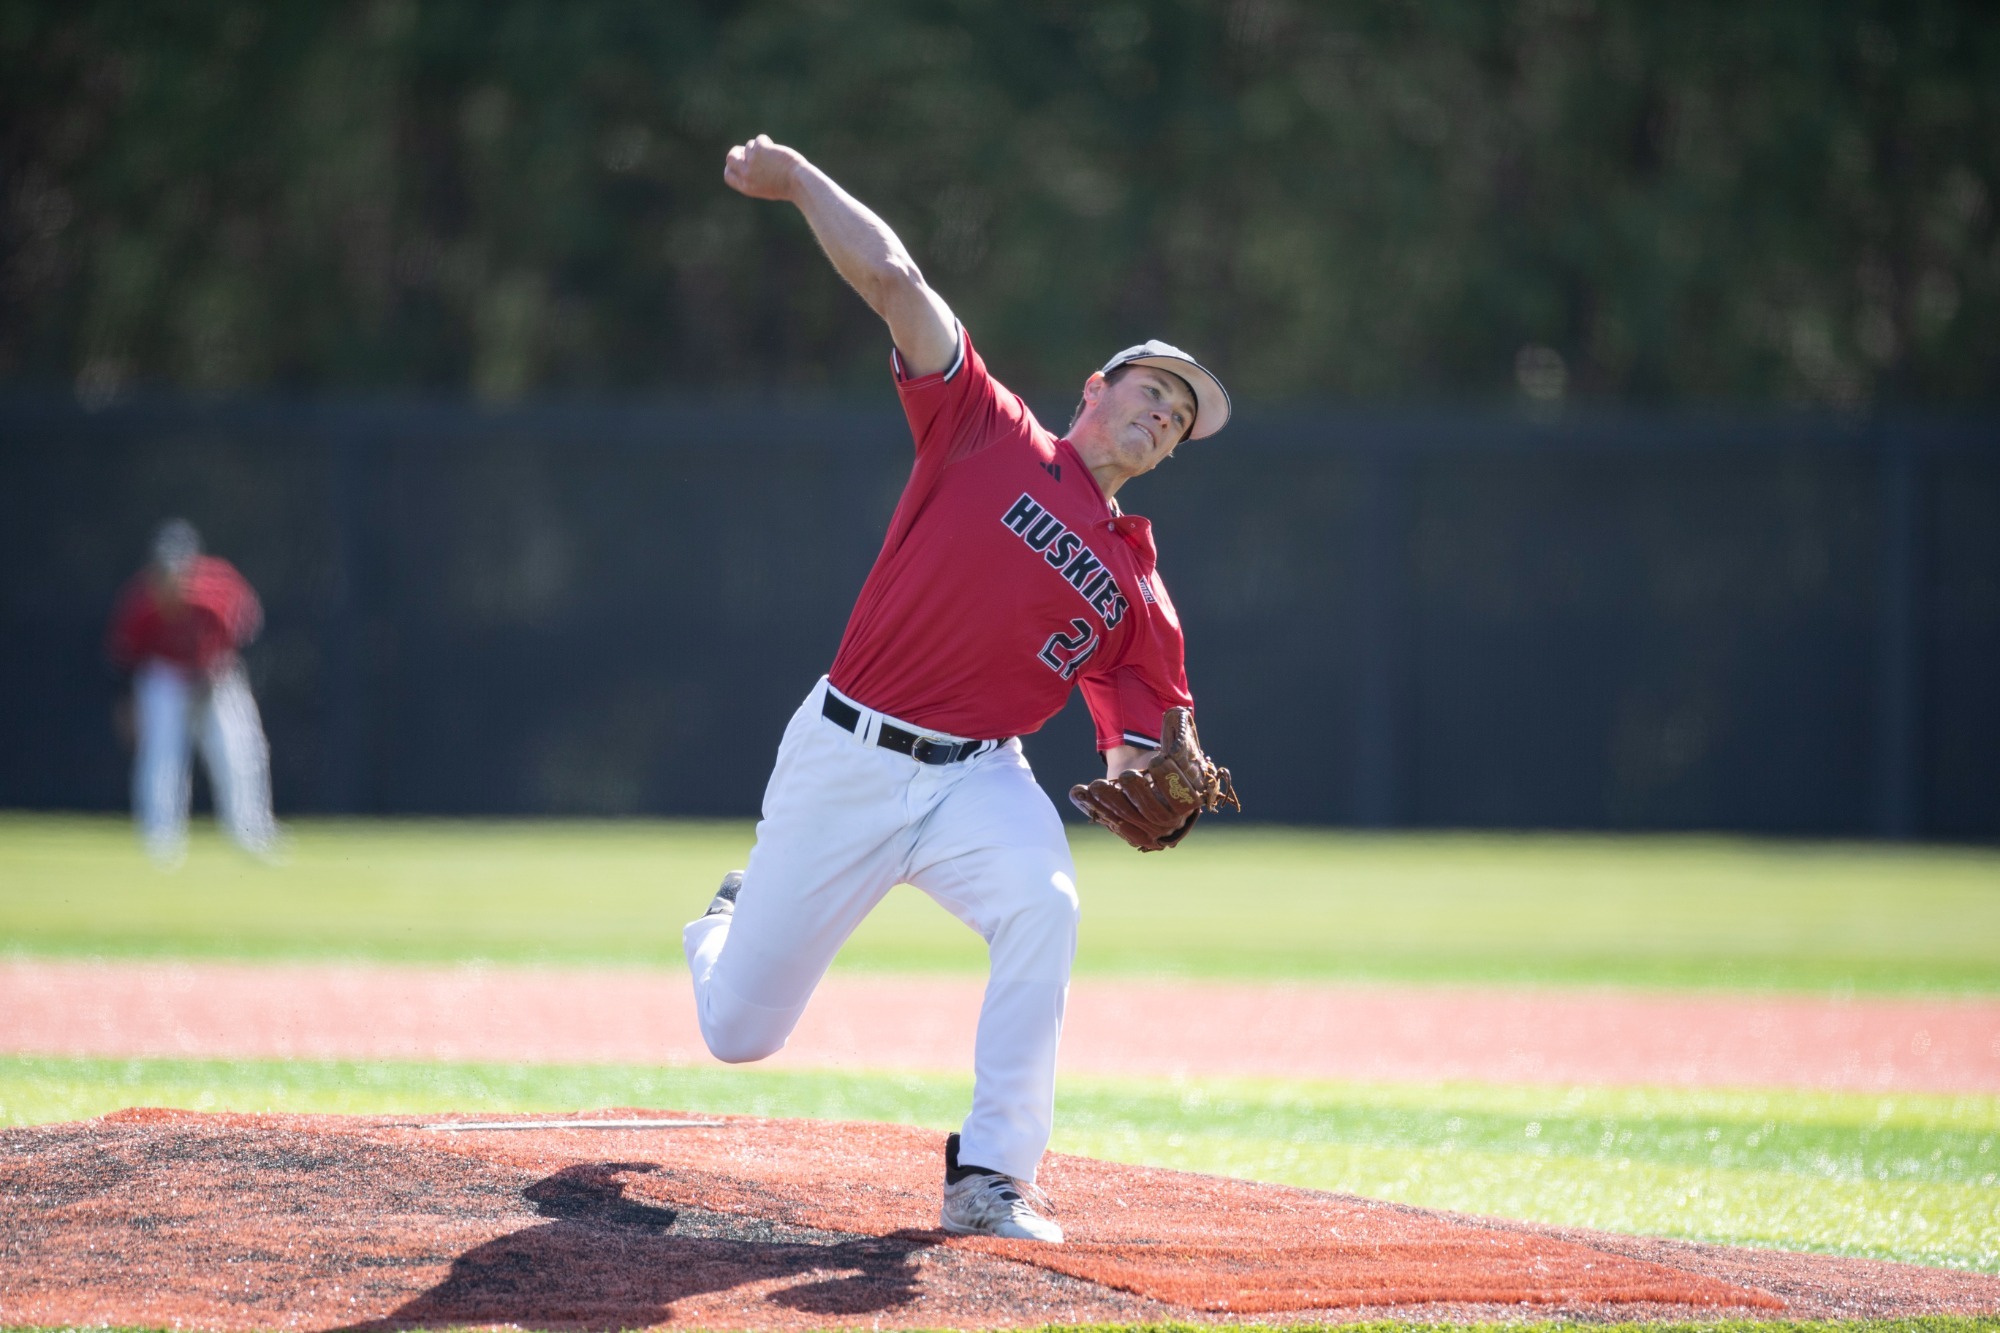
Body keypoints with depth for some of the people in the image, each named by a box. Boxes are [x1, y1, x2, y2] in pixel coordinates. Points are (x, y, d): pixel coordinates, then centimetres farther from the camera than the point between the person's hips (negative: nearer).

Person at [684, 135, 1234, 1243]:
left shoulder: (1135, 591, 8)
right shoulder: (991, 435, 2)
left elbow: (1137, 771, 6)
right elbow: (893, 281, -7)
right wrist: (797, 180, -14)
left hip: (977, 779, 2)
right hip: (843, 761, -2)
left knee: (1041, 903, -33)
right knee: (740, 1030, 3)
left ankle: (991, 1179, -25)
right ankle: (737, 918, 43)